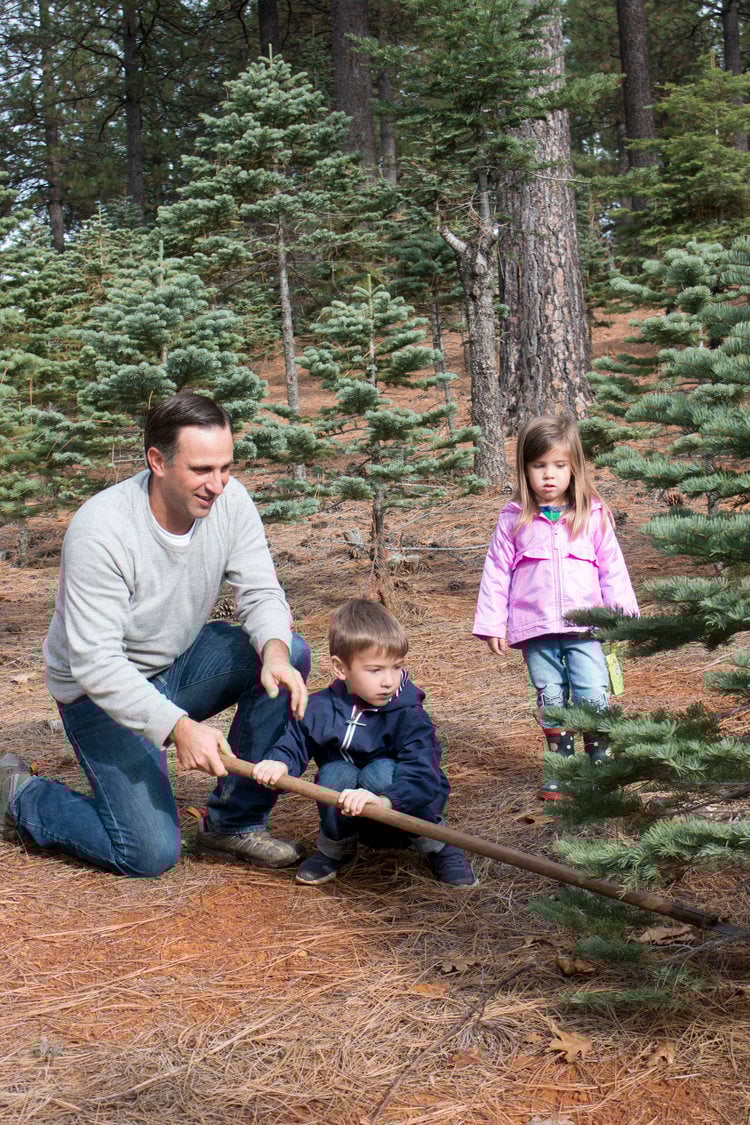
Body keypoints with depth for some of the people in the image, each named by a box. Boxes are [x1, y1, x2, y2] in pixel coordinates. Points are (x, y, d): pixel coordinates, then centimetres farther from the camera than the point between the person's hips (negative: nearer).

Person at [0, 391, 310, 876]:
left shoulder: (229, 501, -14)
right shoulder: (100, 530, -30)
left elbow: (261, 594, -12)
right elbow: (95, 663, -31)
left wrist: (274, 650, -36)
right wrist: (178, 726, -43)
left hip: (180, 660, 6)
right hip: (102, 690, -6)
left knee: (290, 653, -19)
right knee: (152, 853, -13)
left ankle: (235, 822, -4)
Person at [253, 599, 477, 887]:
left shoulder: (409, 716, -19)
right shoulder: (319, 709, -8)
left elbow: (423, 778, -32)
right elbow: (293, 745, 3)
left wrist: (383, 801, -52)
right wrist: (279, 764, -23)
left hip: (405, 813, -3)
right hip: (354, 820, 3)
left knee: (381, 772, -32)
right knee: (334, 773, -26)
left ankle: (438, 848, -11)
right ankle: (335, 850, 2)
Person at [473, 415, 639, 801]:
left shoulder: (593, 516, 2)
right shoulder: (514, 519, 2)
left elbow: (612, 568, 7)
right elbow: (496, 573, 5)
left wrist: (623, 616, 2)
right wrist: (492, 624, 2)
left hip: (583, 626, -1)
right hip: (535, 629, 1)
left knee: (594, 699, -7)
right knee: (550, 702, 9)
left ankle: (600, 765, 11)